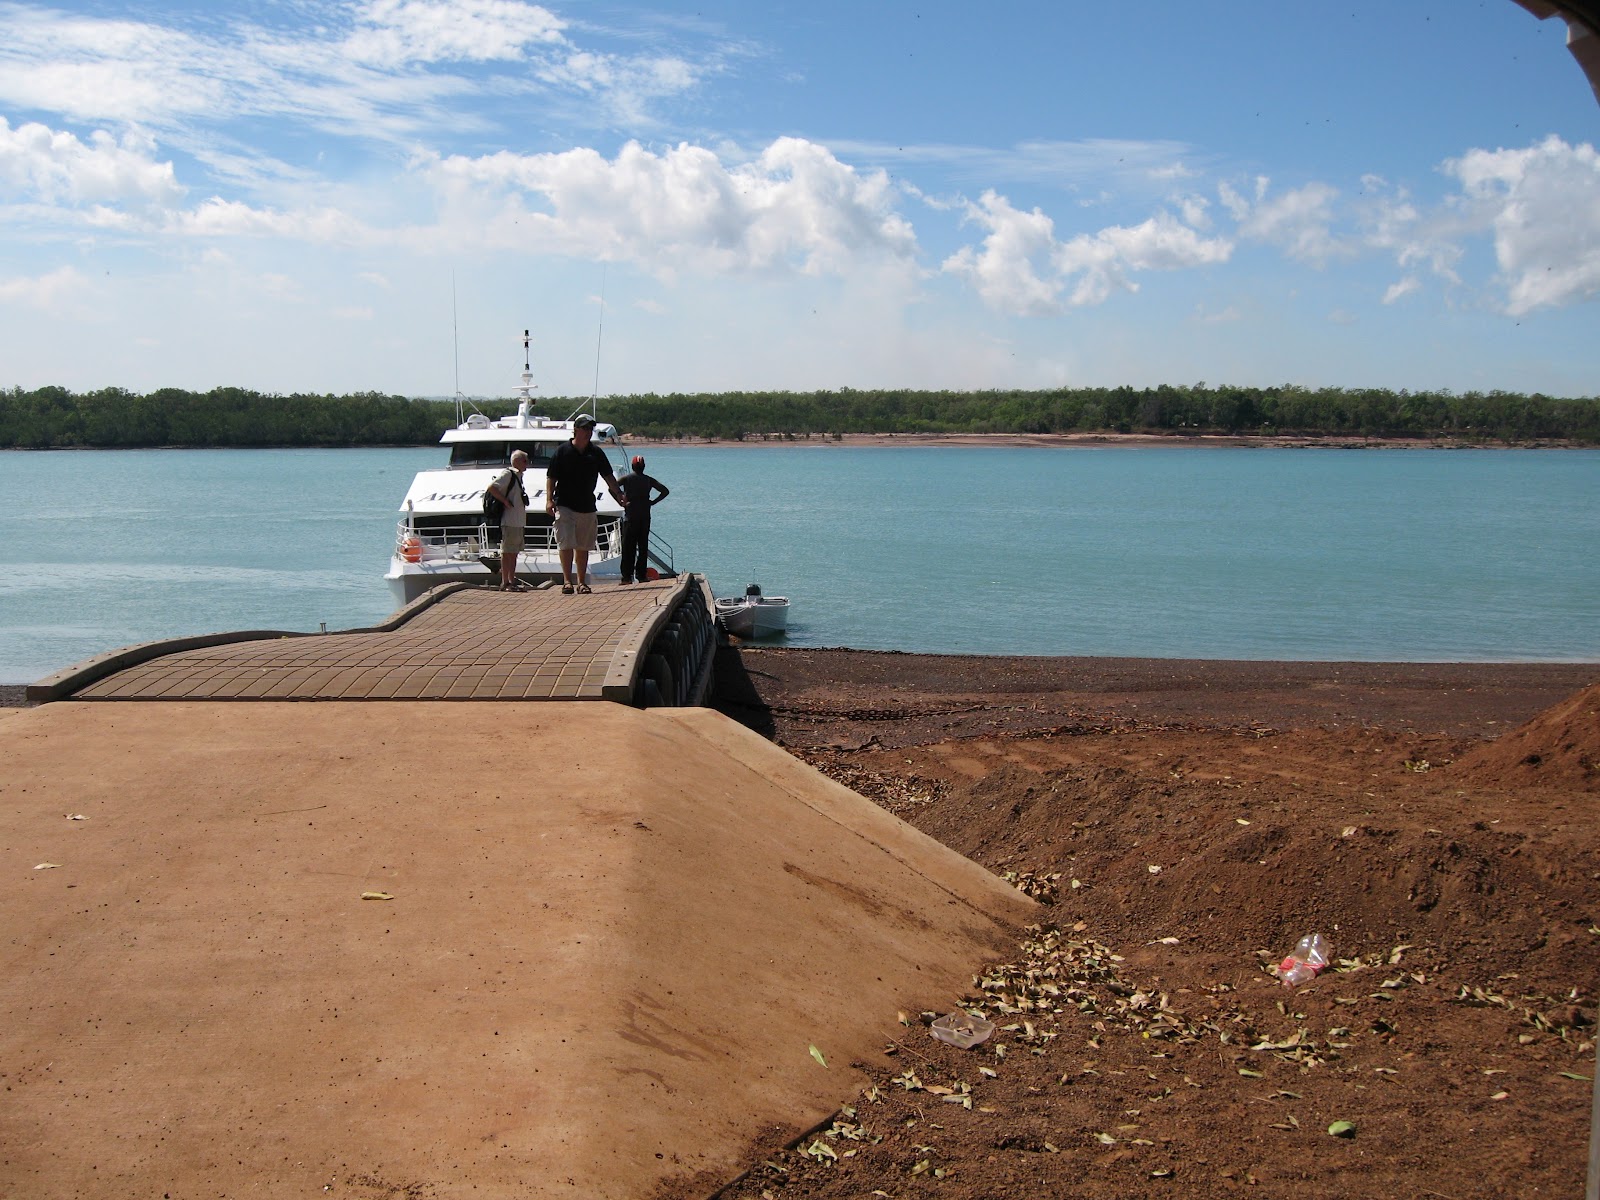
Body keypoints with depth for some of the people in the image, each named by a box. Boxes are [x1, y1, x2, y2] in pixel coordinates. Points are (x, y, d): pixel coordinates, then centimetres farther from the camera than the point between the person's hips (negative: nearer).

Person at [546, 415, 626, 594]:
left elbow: (608, 476, 10)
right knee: (566, 544, -11)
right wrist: (549, 499, -12)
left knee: (583, 547, 9)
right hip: (564, 505, -4)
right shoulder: (562, 451, -2)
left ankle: (581, 582, 15)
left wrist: (619, 495, 0)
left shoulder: (596, 452, 7)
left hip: (587, 506, 4)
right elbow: (551, 477, -2)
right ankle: (567, 581, -9)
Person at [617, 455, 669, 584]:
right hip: (645, 517, 2)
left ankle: (627, 576, -4)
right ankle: (641, 575, 7)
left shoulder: (626, 478, 0)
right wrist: (653, 502, 6)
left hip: (630, 517, -2)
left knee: (628, 547, 0)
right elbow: (666, 491, 4)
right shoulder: (649, 480, 7)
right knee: (643, 547, 8)